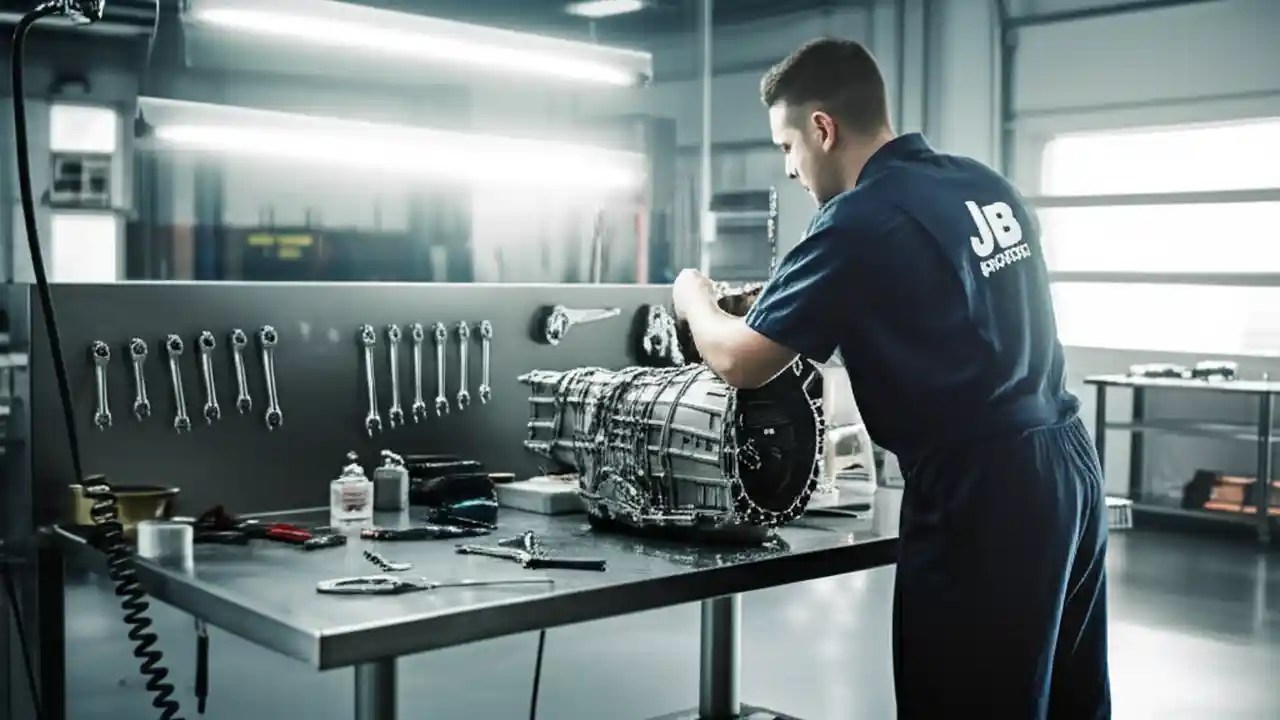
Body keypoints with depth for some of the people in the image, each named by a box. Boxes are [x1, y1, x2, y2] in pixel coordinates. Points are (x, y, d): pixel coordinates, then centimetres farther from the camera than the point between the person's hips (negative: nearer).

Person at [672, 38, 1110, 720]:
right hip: (1069, 467, 8)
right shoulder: (990, 186, 12)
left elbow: (739, 363, -11)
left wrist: (695, 298, 10)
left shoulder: (859, 220, -13)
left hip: (982, 494, -8)